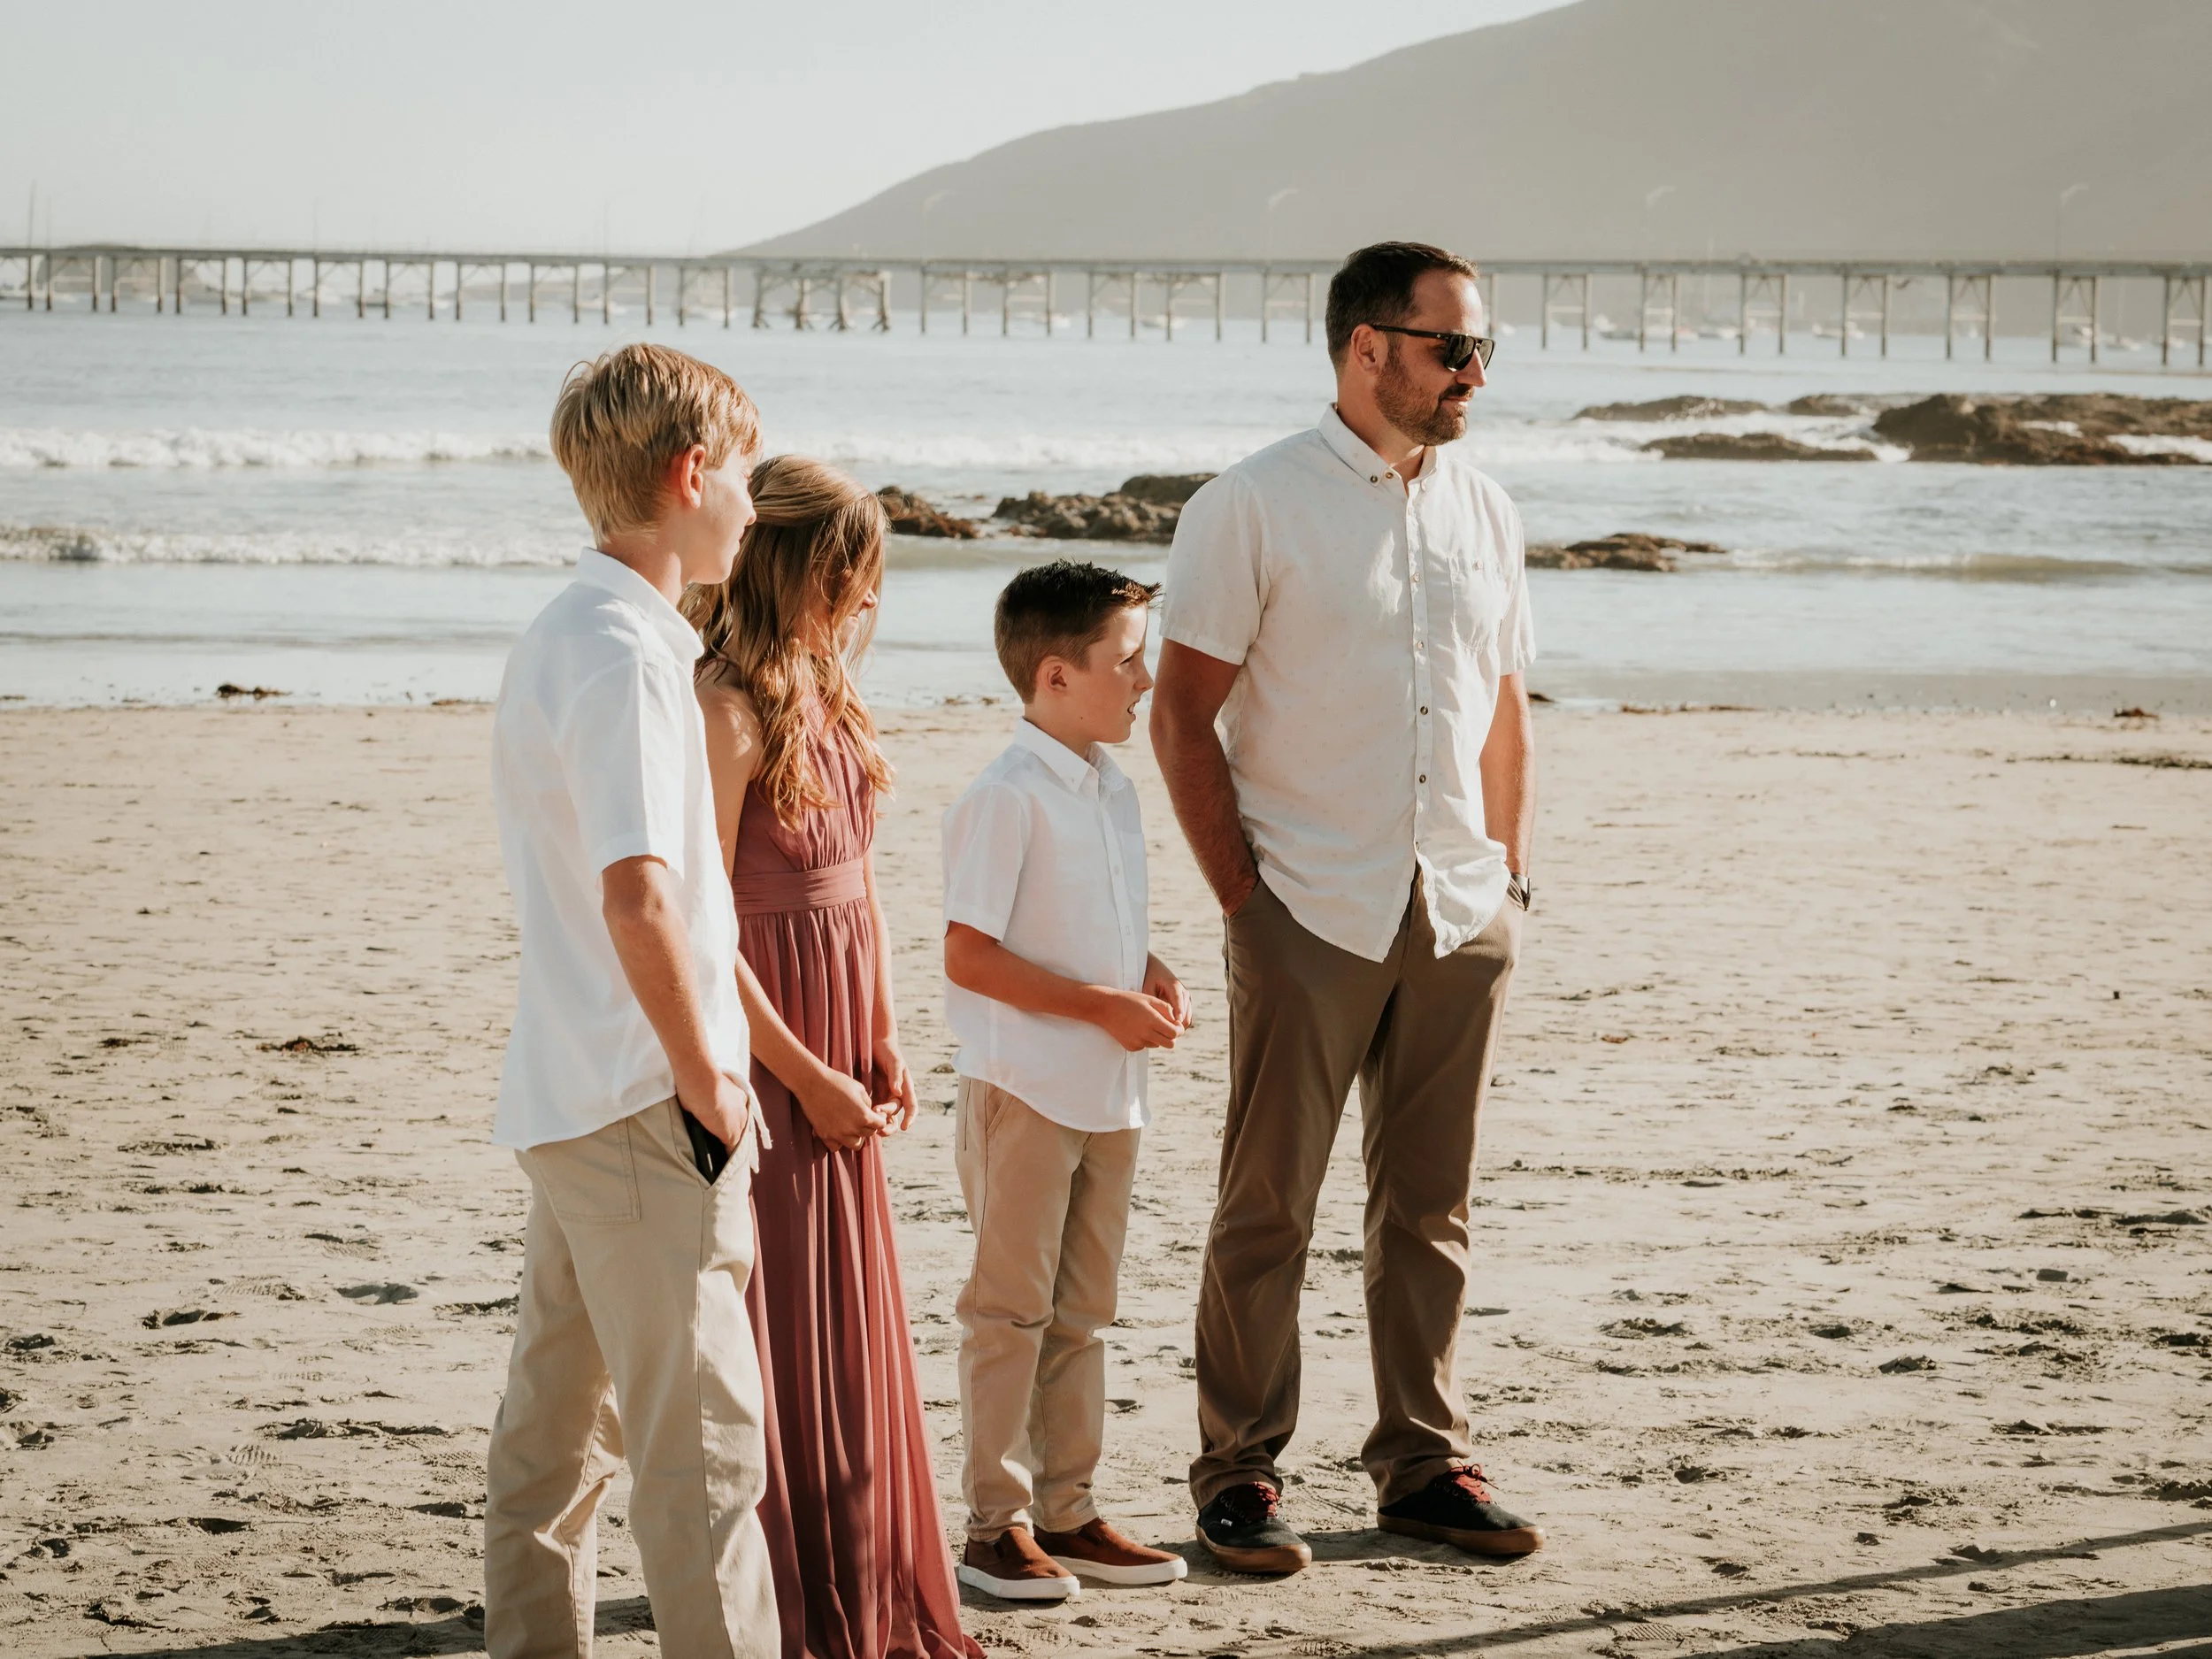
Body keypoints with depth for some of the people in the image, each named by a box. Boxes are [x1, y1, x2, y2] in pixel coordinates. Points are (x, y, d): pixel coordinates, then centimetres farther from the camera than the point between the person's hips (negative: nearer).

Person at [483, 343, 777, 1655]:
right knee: (702, 1443, -6)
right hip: (640, 1104, -10)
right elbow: (639, 895, -25)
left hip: (565, 1095, 10)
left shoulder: (559, 636, 14)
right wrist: (708, 1080, -16)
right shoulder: (627, 652, -17)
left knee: (560, 1426, 15)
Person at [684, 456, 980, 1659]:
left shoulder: (825, 690, 9)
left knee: (855, 1331, 15)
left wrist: (885, 1043, 10)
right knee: (775, 1332, 0)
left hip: (838, 1051, 9)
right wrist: (806, 1076, -14)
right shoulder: (728, 709, -18)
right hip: (763, 1042, -9)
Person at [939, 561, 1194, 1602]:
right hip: (1022, 1087, -8)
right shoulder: (1006, 799, -16)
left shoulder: (1111, 788, 11)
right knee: (1011, 1307, -1)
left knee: (1082, 1310, 13)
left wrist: (1152, 978, 2)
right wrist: (1102, 1005, -19)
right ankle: (995, 1523, 5)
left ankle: (1065, 1511, 20)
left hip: (1108, 1088, 8)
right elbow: (968, 956, -19)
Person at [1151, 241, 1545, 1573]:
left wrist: (1508, 878, 12)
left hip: (1462, 922, 5)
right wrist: (1244, 898, -9)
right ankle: (1241, 1473, 10)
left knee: (1430, 1208, 10)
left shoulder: (1486, 512, 11)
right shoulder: (1253, 508, -6)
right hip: (1312, 915, -5)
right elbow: (1183, 717, -5)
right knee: (1268, 1211, 1)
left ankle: (1426, 1463, 20)